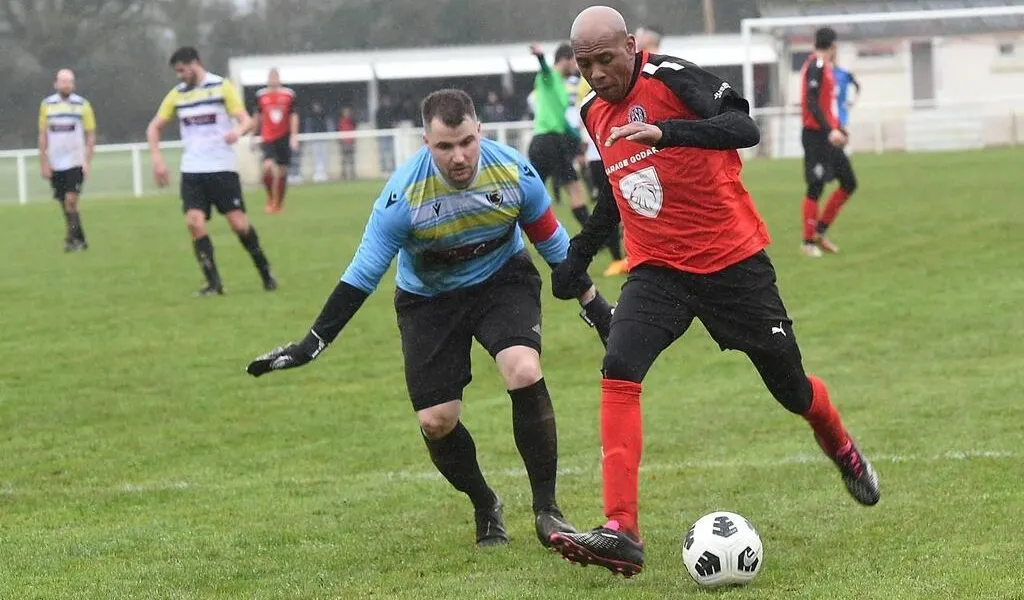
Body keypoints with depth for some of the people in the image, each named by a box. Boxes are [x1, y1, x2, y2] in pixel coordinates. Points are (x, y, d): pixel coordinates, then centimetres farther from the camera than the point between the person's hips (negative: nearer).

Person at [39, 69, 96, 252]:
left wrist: (87, 161, -6)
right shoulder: (47, 105, 5)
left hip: (75, 162, -3)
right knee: (65, 205, 6)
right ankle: (80, 239, 16)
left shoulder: (82, 105, 0)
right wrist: (43, 163, 4)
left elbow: (91, 135, 3)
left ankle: (71, 239, -13)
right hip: (55, 164, 3)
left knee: (71, 201, -15)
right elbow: (43, 136, 9)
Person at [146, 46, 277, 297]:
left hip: (222, 168, -3)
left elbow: (246, 120, -9)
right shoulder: (177, 94, 10)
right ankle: (214, 283, -6)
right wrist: (157, 159, 3)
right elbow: (154, 127, 16)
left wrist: (238, 130, -33)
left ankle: (266, 273, 14)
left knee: (238, 222, -6)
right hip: (192, 171, 3)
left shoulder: (222, 87, -2)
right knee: (194, 222, -13)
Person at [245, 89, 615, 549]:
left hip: (502, 280, 0)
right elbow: (362, 274, -21)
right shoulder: (404, 195, -29)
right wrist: (313, 343, -24)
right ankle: (485, 508, 24)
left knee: (525, 373, -26)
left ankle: (546, 510, -14)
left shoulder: (513, 172, -22)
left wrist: (594, 304, 3)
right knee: (436, 422, -6)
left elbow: (553, 242, -5)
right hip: (429, 299, 0)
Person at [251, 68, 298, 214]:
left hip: (284, 138, 1)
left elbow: (293, 116, 3)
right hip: (267, 138, -1)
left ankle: (279, 203, 17)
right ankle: (271, 198, -1)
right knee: (268, 166, -21)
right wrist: (253, 136, 15)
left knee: (282, 172, 4)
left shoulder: (289, 94, 1)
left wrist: (294, 136, -6)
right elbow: (257, 116, 13)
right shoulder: (261, 95, 2)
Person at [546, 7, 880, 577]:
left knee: (792, 390, 9)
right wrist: (578, 255, 21)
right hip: (657, 270, 4)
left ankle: (843, 450, 47)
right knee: (619, 371, -22)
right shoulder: (596, 114, 7)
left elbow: (744, 128, -31)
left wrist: (667, 132, -45)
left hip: (732, 260, -4)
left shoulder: (671, 78, -15)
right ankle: (622, 534, -27)